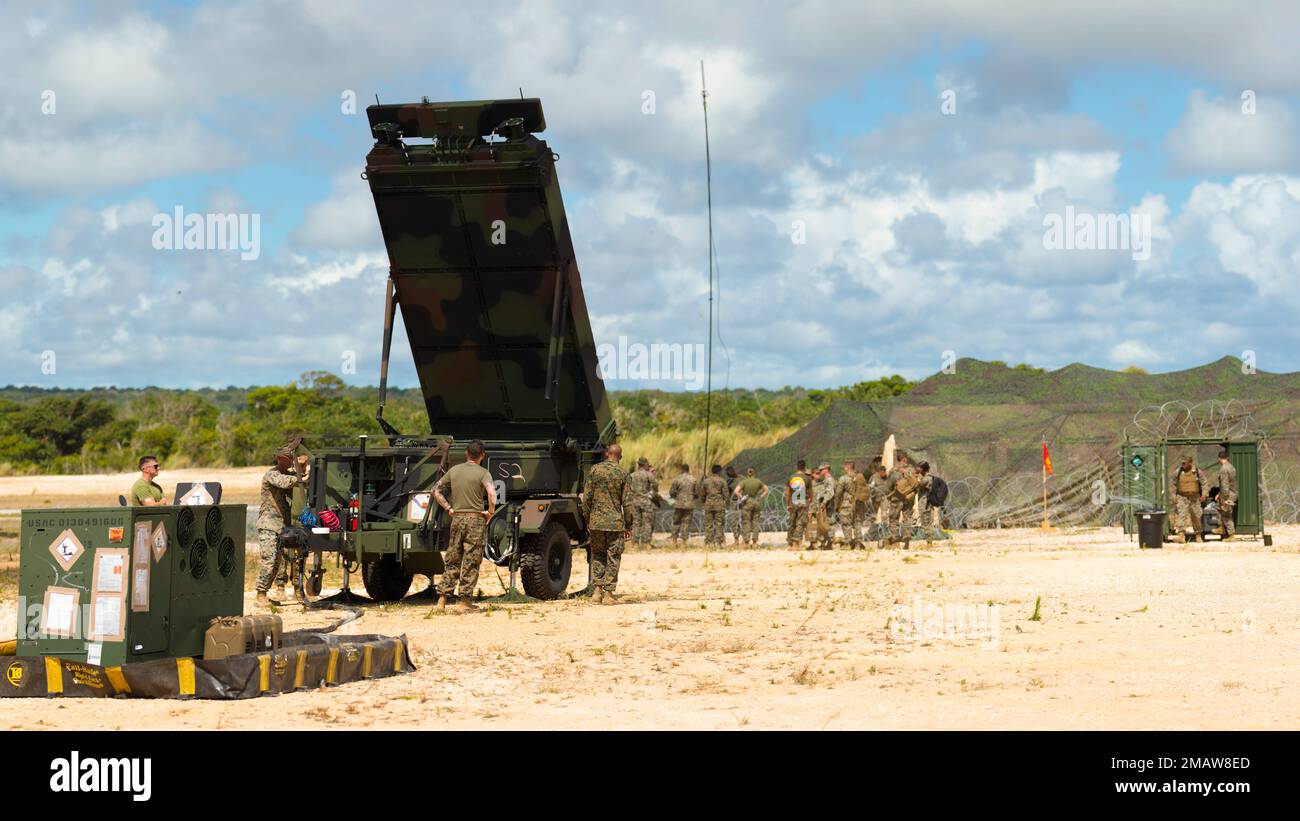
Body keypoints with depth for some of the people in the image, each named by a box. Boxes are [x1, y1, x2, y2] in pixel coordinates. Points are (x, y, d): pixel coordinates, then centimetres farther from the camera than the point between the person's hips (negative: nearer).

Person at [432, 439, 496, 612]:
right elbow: (491, 493, -22)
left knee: (452, 560, 11)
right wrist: (490, 512, -9)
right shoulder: (482, 472, -6)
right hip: (476, 519, -4)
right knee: (471, 562, 1)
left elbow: (436, 491, 12)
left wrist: (449, 509, 11)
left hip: (457, 518, 4)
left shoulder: (454, 470, 9)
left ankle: (442, 598, 8)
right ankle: (465, 601, 1)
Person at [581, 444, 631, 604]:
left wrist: (587, 520, 10)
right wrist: (628, 525, 6)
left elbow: (586, 498, 1)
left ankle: (597, 590, 4)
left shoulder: (594, 470, 1)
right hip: (615, 523, -2)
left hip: (596, 522, 2)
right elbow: (626, 502, -1)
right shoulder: (622, 474, -2)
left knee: (597, 556, 15)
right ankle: (608, 594, 1)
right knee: (613, 558, 5)